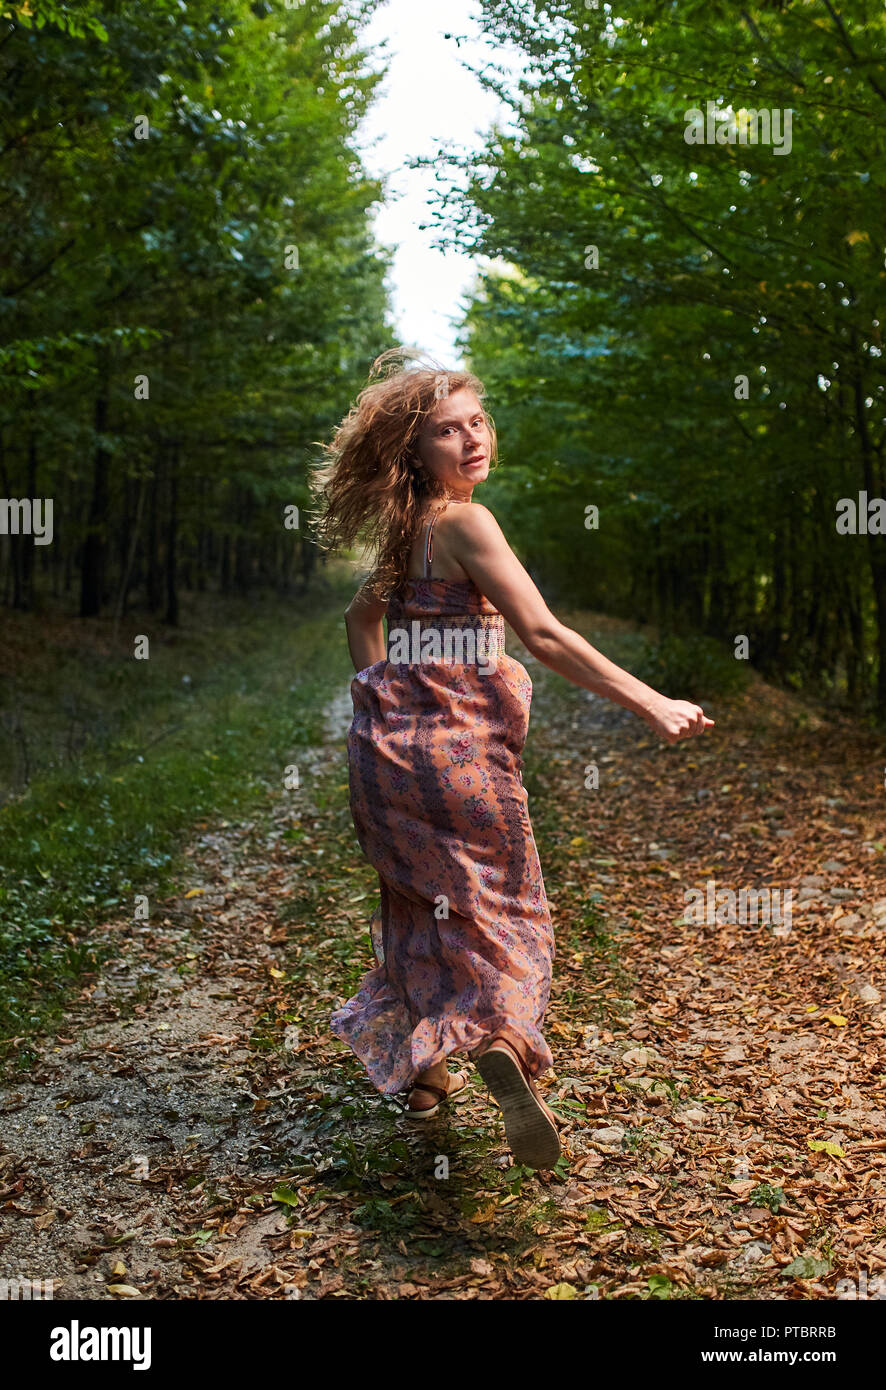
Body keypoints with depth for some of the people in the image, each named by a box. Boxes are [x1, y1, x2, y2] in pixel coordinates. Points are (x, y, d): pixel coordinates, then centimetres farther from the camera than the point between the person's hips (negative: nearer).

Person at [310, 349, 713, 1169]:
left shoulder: (408, 530, 9)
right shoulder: (464, 523, -15)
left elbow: (363, 614, 24)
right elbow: (544, 636, -22)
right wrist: (653, 706, -22)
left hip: (390, 742, 7)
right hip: (459, 743, -7)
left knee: (423, 911, 18)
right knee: (500, 909, 3)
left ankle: (424, 1071, 27)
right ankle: (498, 1042, -24)